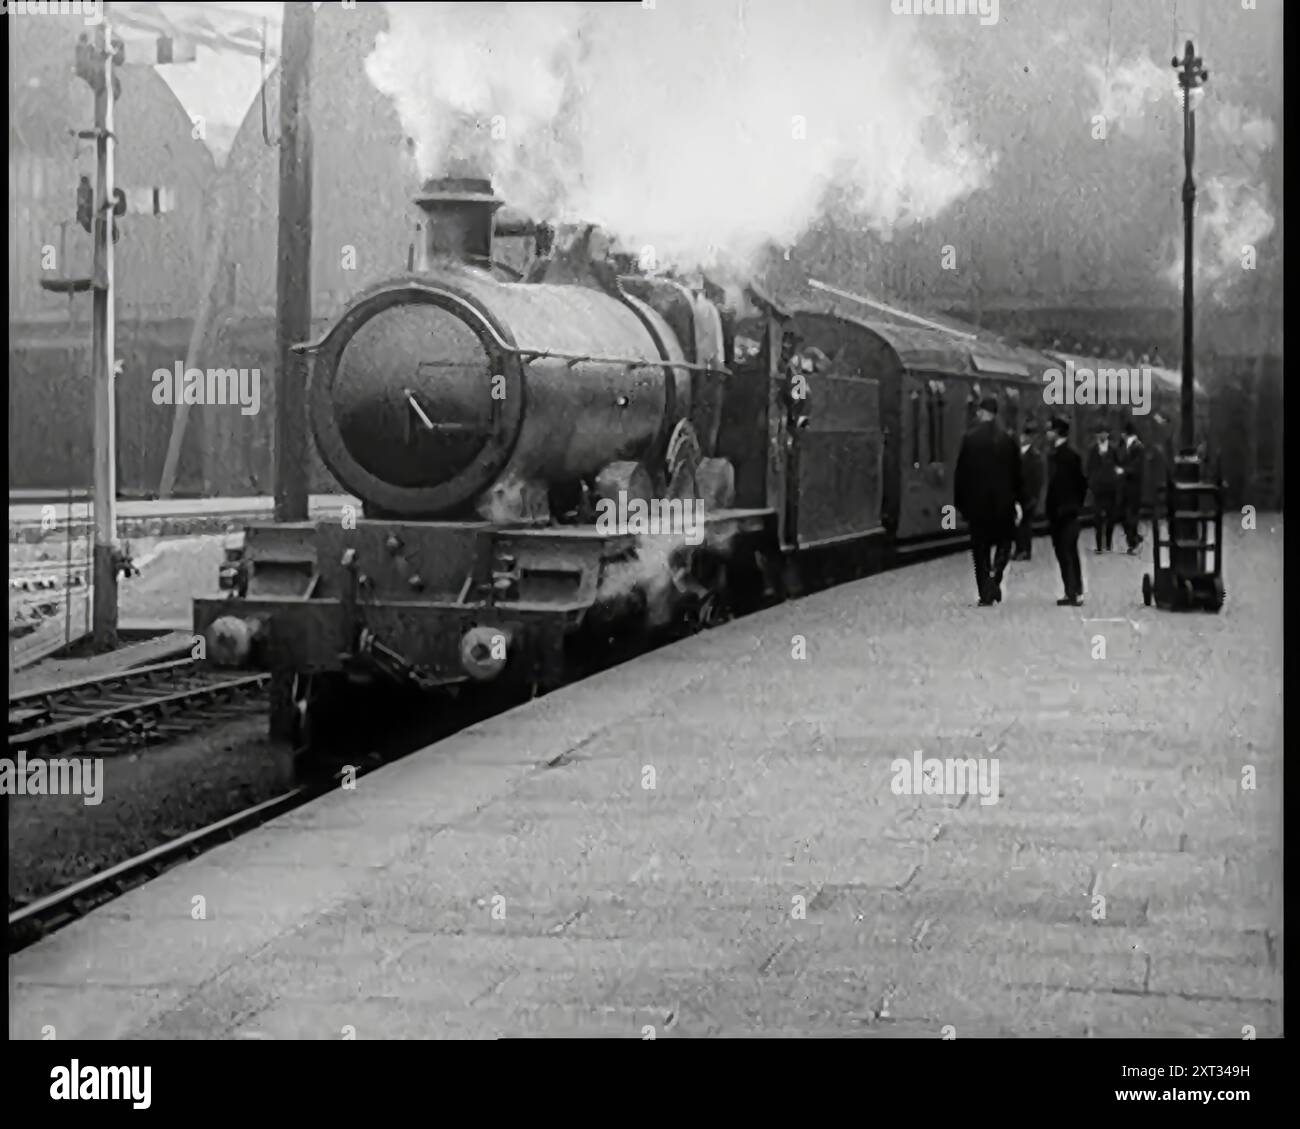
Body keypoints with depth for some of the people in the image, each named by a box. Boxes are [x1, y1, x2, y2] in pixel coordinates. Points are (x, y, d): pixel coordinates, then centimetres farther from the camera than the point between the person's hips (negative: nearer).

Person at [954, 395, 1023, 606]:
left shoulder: (970, 438, -6)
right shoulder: (1007, 439, -1)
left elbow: (960, 472, -4)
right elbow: (1016, 472, 3)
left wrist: (960, 502, 3)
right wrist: (1017, 501, 11)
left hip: (976, 502, -1)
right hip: (1003, 501, 1)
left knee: (980, 549, 7)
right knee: (1004, 542, 17)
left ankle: (986, 593, 2)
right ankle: (995, 576, -8)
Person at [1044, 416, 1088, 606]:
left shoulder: (1056, 455, -16)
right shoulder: (1074, 454, 10)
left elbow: (1054, 484, -19)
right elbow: (1083, 482, 13)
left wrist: (1050, 511, -16)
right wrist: (1078, 503, 17)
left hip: (1060, 511, -9)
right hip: (1072, 510, 9)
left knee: (1064, 553, -6)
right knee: (1071, 553, 14)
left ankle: (1072, 594, -7)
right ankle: (1077, 592, 19)